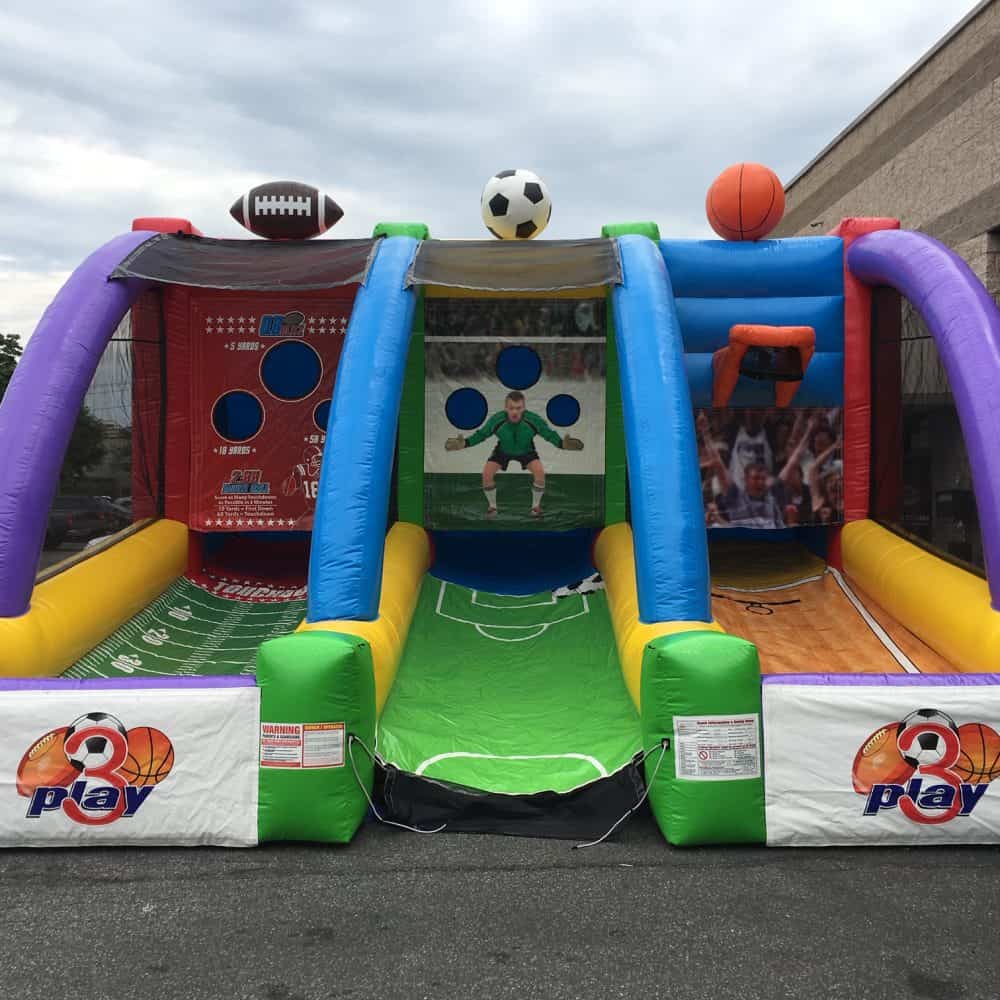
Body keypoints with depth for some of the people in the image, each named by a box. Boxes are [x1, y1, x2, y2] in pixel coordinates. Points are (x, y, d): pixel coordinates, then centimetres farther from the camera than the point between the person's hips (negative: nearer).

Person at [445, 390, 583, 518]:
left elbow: (549, 434, -21)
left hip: (526, 450, 0)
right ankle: (492, 506, 9)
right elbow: (482, 434, -17)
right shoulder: (496, 420, -34)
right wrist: (465, 443, -31)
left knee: (540, 472, -23)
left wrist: (561, 443, -38)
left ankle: (536, 505, 4)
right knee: (487, 473, -19)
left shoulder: (533, 419, -35)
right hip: (503, 450, 1)